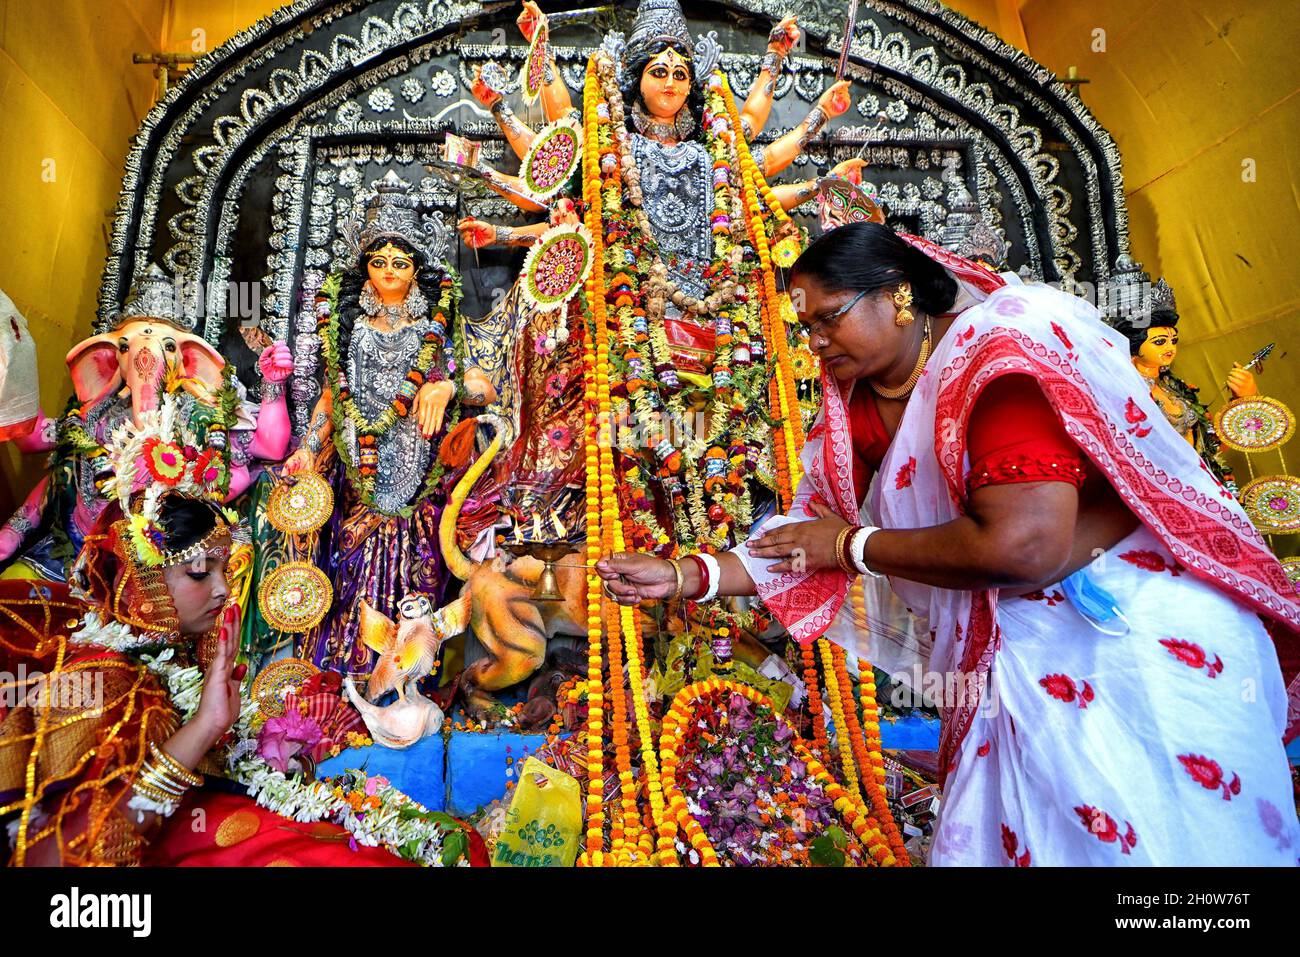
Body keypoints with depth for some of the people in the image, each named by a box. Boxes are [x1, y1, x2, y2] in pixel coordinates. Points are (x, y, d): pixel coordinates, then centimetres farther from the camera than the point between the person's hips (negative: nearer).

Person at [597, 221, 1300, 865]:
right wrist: (683, 577, -6)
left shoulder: (1002, 356, -20)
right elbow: (808, 541, 4)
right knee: (992, 839, 13)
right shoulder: (861, 405, 2)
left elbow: (1019, 546, -31)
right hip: (1013, 658, 7)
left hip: (1142, 635, -6)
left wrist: (851, 543, -18)